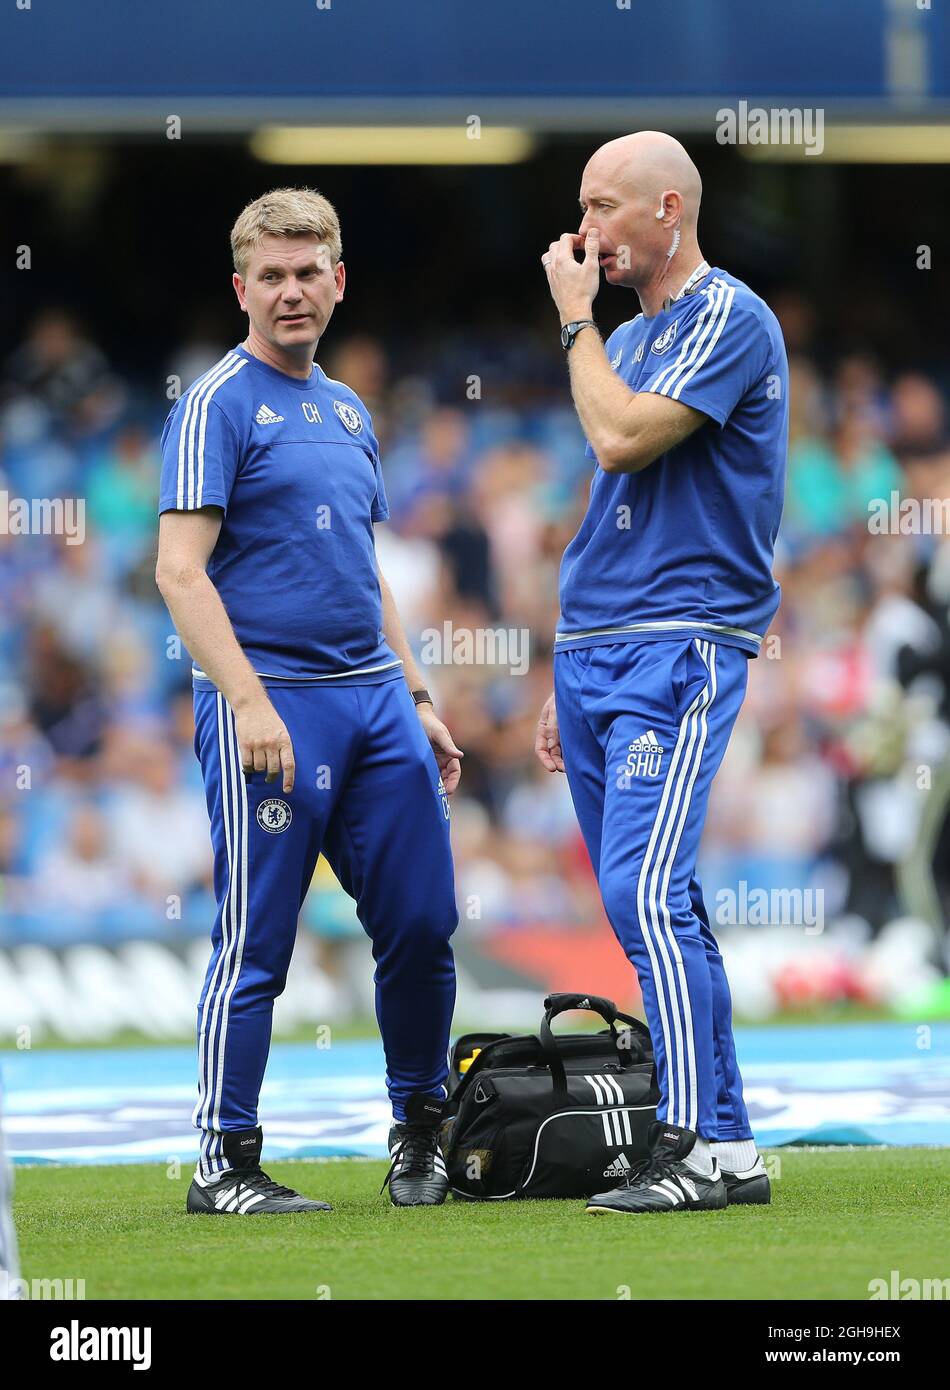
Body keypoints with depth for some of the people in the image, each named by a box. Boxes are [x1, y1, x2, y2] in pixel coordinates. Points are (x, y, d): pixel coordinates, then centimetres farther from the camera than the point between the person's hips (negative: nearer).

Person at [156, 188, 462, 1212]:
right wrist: (249, 704, -21)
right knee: (257, 941, -4)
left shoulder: (348, 413, 18)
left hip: (375, 700, 7)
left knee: (421, 921, 4)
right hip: (270, 700, -7)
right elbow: (179, 569, -12)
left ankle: (420, 1126, 20)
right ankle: (224, 1163, 3)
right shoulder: (218, 405, -5)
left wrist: (416, 699, 19)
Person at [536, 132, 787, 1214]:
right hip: (594, 653, 9)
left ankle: (695, 1147, -21)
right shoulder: (632, 337, 21)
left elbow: (622, 439, -19)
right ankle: (728, 1147, 8)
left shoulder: (727, 319, -6)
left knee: (647, 893, -19)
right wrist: (567, 680, 21)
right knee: (651, 911, 6)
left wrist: (575, 318, -5)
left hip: (679, 647, -9)